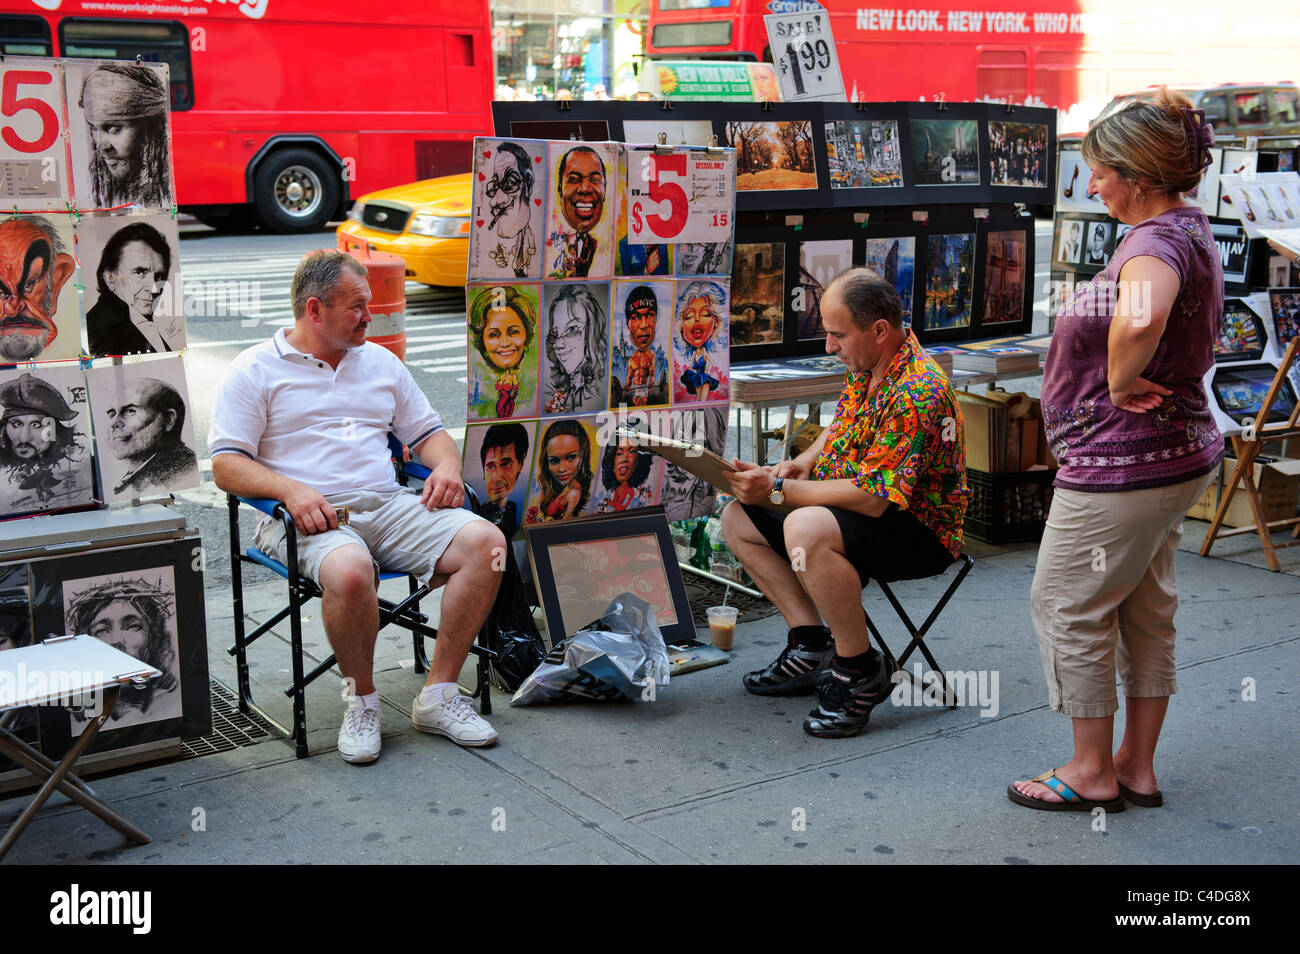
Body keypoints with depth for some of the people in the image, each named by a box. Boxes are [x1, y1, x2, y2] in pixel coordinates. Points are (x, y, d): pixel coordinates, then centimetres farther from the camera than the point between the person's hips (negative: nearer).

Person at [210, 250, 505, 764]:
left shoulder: (381, 361, 21)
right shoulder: (255, 370, 5)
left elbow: (428, 432, 24)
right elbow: (226, 465, -3)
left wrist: (447, 466, 1)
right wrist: (291, 489, -20)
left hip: (389, 505, 5)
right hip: (308, 517, -5)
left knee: (485, 542, -21)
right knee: (350, 570, -39)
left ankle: (438, 693, -12)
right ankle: (362, 698, -12)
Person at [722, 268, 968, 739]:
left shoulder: (916, 391, -27)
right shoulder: (864, 368, 3)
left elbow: (873, 498, -30)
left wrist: (778, 490, -25)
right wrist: (804, 462, 2)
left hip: (919, 531, -10)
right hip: (855, 505, 10)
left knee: (806, 530, -37)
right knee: (737, 517, 6)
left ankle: (861, 669, -17)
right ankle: (813, 646, 5)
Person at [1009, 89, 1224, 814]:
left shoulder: (1158, 242, -23)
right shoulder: (1189, 228, 11)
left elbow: (1140, 319, -48)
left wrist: (1122, 382, -29)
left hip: (1123, 466, -11)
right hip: (1179, 454, 11)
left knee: (1067, 606, 4)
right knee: (1146, 612, 17)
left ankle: (1093, 772, 16)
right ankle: (1138, 766, 29)